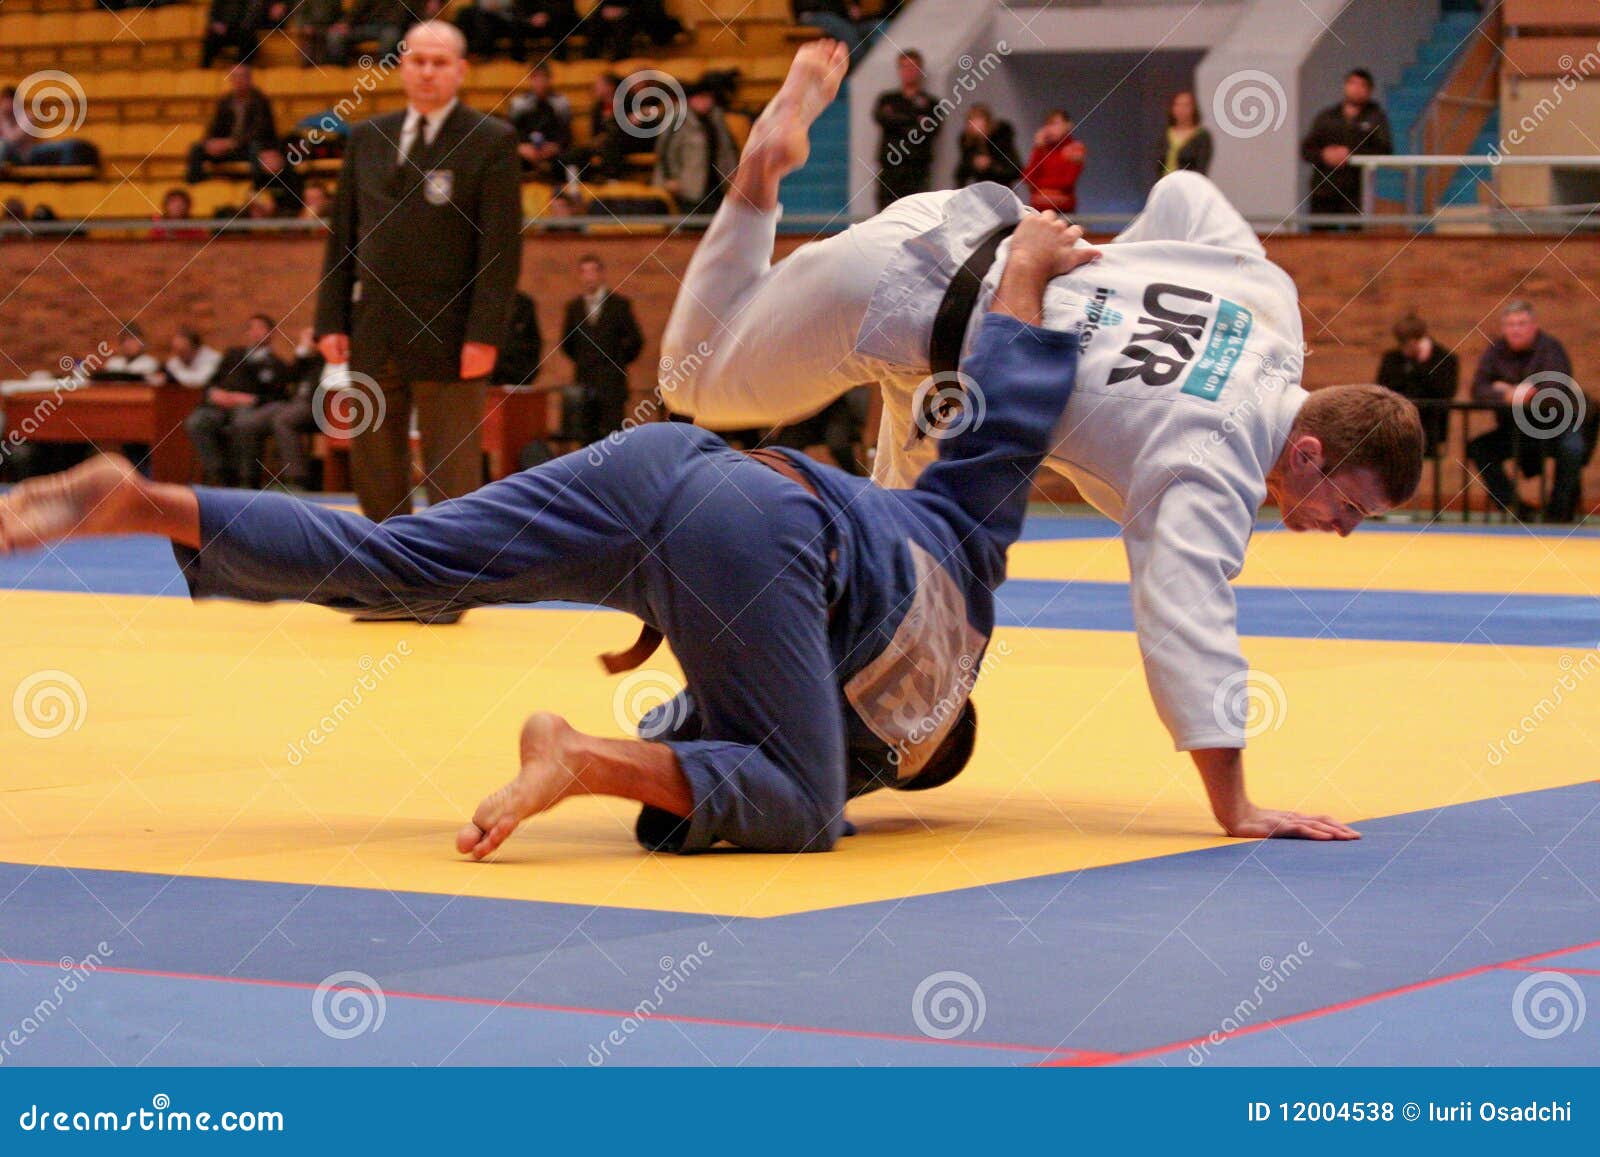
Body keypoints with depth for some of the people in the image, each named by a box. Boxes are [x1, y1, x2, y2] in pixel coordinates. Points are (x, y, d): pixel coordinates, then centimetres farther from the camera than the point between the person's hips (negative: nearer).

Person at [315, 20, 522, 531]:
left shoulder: (492, 141, -2)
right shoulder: (367, 138, 12)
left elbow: (502, 245, -8)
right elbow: (342, 236, 13)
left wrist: (484, 334, -15)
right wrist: (331, 319, 5)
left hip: (447, 337, -5)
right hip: (373, 336, 5)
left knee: (451, 475, -3)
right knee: (374, 470, 10)